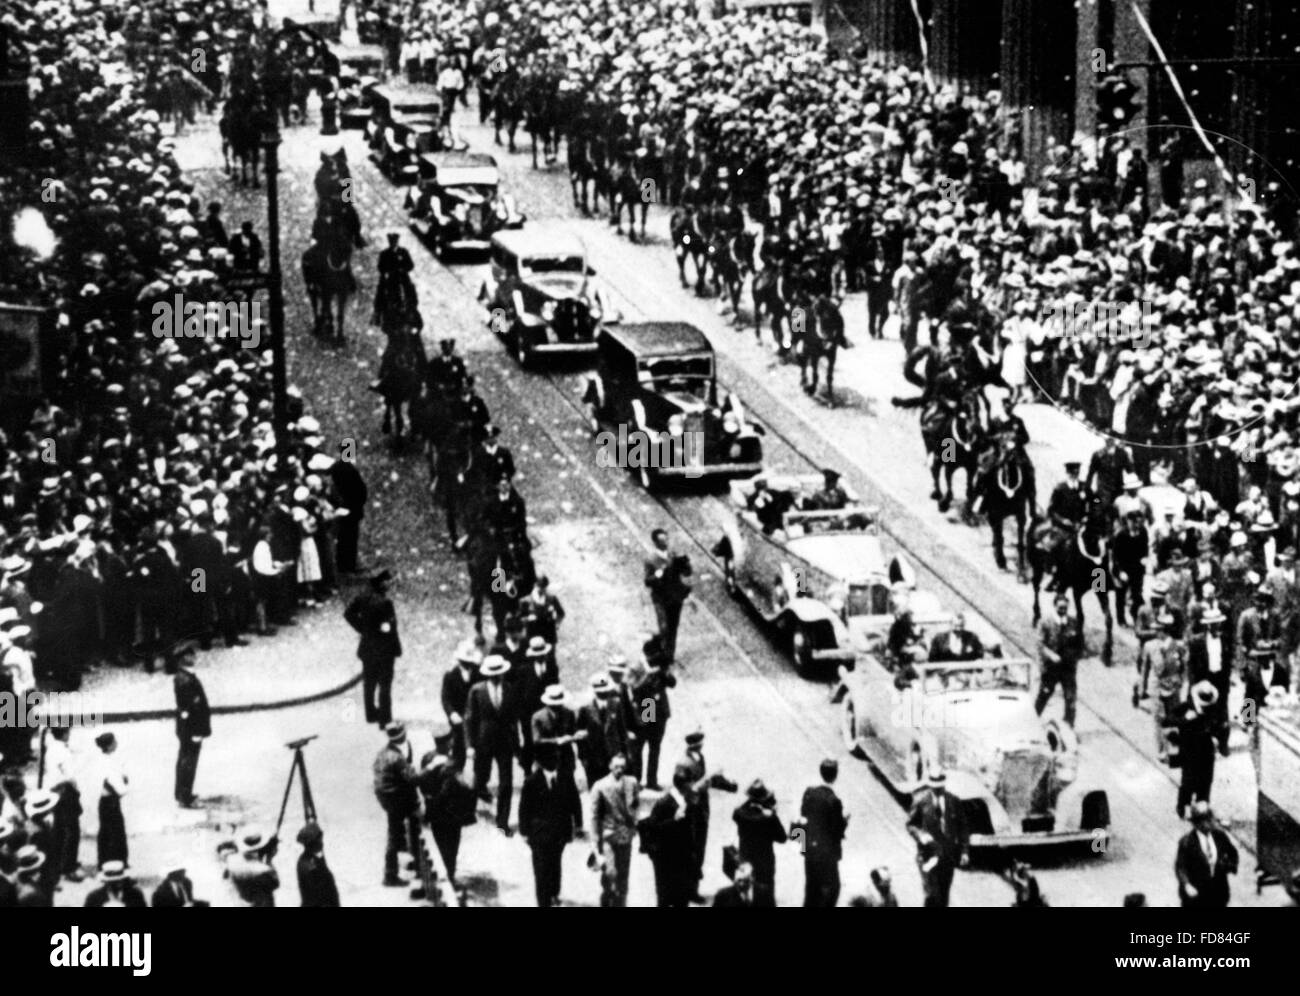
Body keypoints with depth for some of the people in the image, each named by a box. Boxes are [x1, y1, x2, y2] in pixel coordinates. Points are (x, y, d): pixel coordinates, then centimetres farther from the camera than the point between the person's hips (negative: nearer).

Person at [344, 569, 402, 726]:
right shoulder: (385, 602, -25)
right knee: (385, 685, 4)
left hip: (367, 647, 7)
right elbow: (391, 626, -23)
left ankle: (371, 714, 30)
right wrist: (396, 648, -12)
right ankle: (385, 720, 9)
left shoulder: (362, 598, -4)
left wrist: (362, 629, 5)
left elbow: (348, 613, 4)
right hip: (384, 649, -7)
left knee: (369, 683, 18)